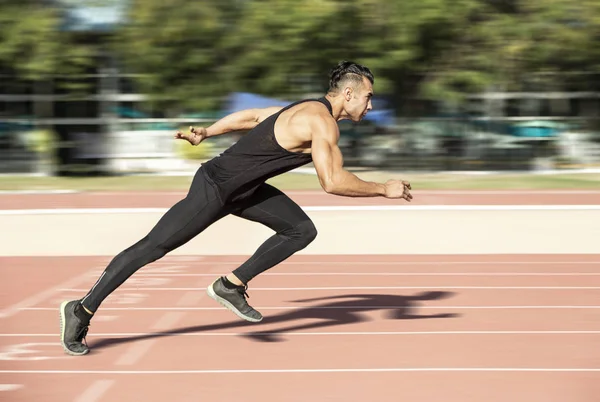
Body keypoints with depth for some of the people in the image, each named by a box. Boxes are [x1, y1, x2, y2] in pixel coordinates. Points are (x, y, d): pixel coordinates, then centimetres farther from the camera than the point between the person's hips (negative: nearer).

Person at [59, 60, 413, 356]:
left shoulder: (309, 110, 8)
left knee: (302, 230, 3)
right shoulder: (323, 123, -21)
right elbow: (333, 182, -31)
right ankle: (82, 310, 8)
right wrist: (384, 189, -21)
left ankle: (232, 285, 8)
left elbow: (251, 116, 18)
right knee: (154, 247, -2)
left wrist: (207, 133, 24)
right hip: (214, 188, -9)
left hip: (244, 189, 9)